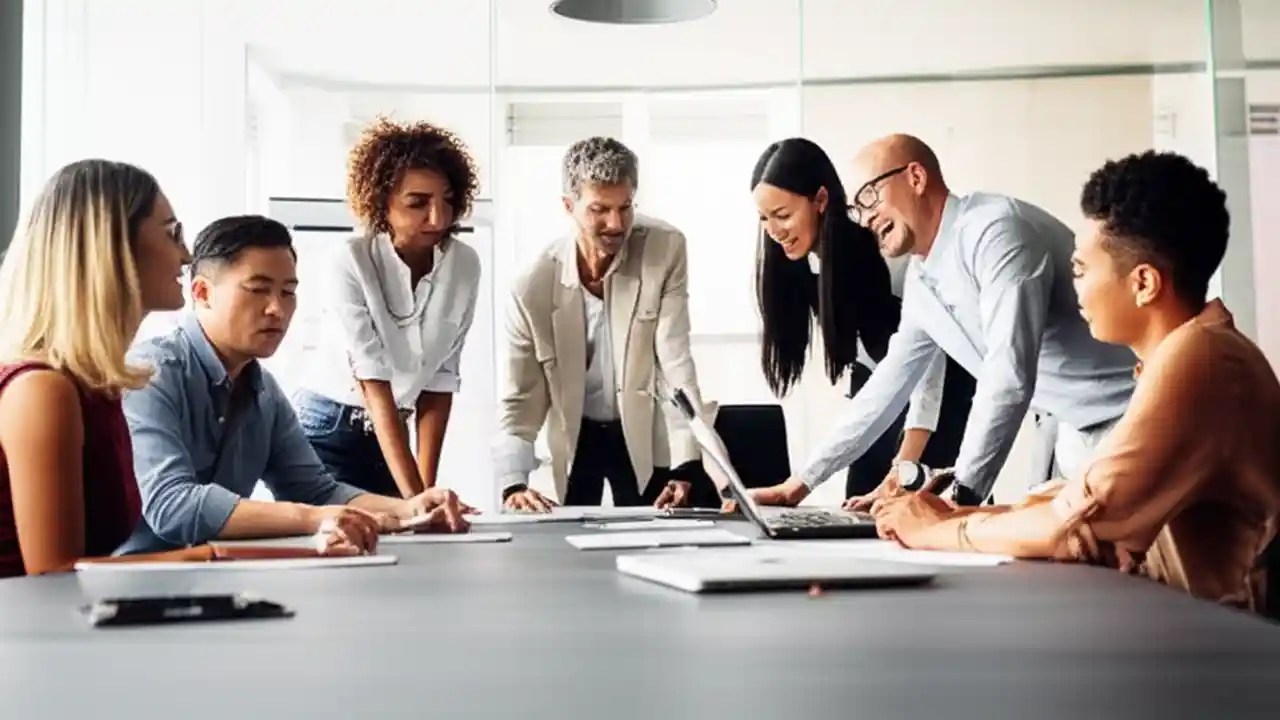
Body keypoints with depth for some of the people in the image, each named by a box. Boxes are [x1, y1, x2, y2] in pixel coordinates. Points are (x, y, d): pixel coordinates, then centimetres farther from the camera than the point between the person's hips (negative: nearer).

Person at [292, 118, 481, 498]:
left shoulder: (464, 265, -10)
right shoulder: (353, 262, -22)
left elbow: (440, 380, -6)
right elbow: (374, 383, -25)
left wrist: (427, 489, -11)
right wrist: (413, 495, -31)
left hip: (389, 430, 4)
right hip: (327, 428, -3)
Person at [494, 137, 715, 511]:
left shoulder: (666, 249, -19)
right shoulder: (533, 288, -18)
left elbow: (676, 360, -21)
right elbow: (519, 400, -12)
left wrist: (686, 467, -28)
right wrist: (513, 485, -26)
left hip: (644, 435, 0)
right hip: (573, 437, 1)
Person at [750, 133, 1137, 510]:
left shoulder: (994, 229, -21)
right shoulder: (920, 282, 7)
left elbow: (1009, 376, -29)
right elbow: (889, 383, 16)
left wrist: (958, 495, -29)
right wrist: (802, 482, 15)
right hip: (1078, 436, 8)